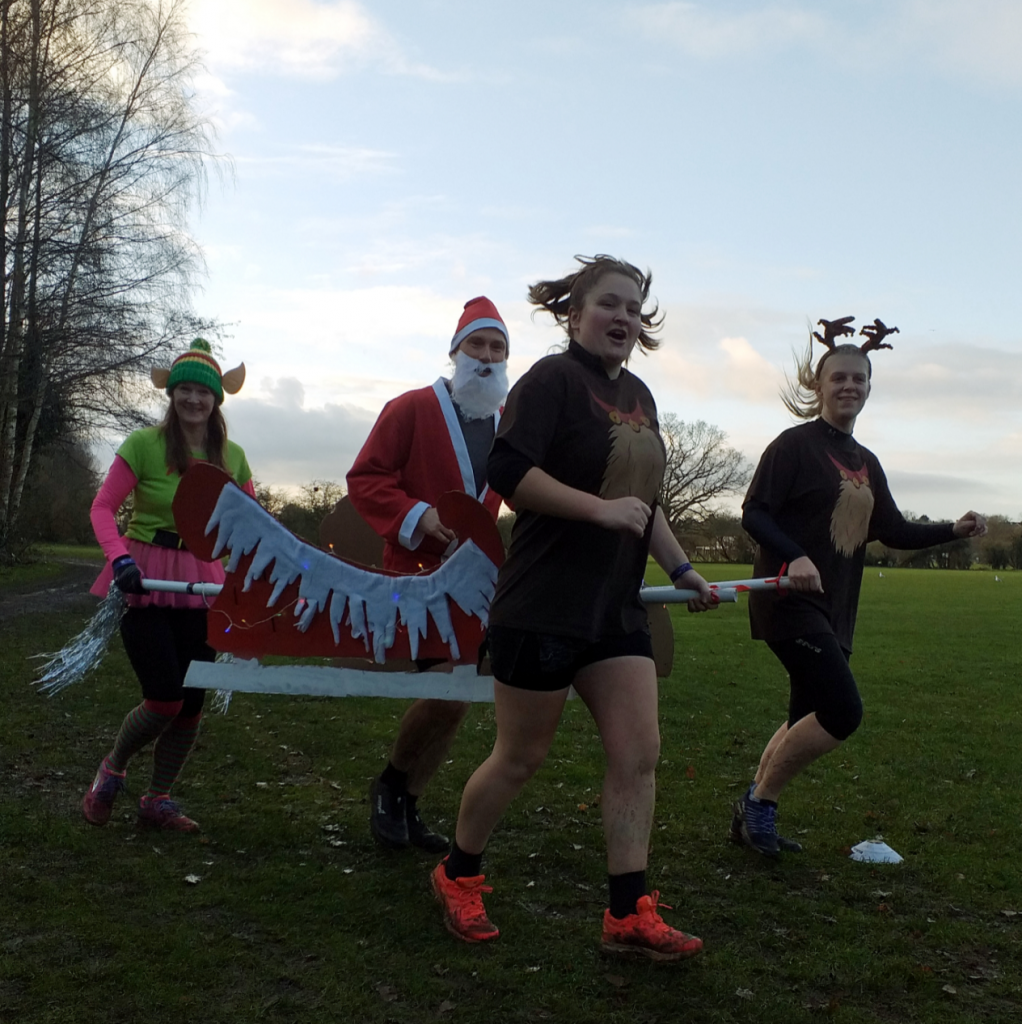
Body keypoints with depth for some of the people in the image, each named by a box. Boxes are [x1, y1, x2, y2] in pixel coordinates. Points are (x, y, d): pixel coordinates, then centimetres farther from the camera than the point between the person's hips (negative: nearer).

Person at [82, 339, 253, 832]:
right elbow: (103, 507, -7)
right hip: (144, 581, -4)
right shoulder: (144, 444, -7)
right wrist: (119, 558, -24)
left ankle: (158, 800, 26)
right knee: (164, 699, -9)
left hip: (201, 584, 5)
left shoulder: (232, 456, 5)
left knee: (192, 701, 7)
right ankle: (111, 770, 22)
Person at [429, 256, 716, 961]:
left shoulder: (639, 397, 14)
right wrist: (602, 509, -24)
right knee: (521, 758, 5)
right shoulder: (554, 379, -10)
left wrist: (681, 567, 20)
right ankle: (458, 875, 28)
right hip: (543, 605, -7)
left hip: (617, 607, 8)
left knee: (639, 753, 1)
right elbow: (508, 469, -23)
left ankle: (629, 915, 9)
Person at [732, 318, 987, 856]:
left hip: (834, 610, 8)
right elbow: (754, 513, -14)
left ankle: (752, 816, 24)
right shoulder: (795, 445, -8)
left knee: (807, 721, 11)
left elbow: (893, 530, 18)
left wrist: (952, 530, 4)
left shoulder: (865, 462, 16)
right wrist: (795, 556, -30)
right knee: (842, 712, -16)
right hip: (791, 603, -8)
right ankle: (759, 803, 0)